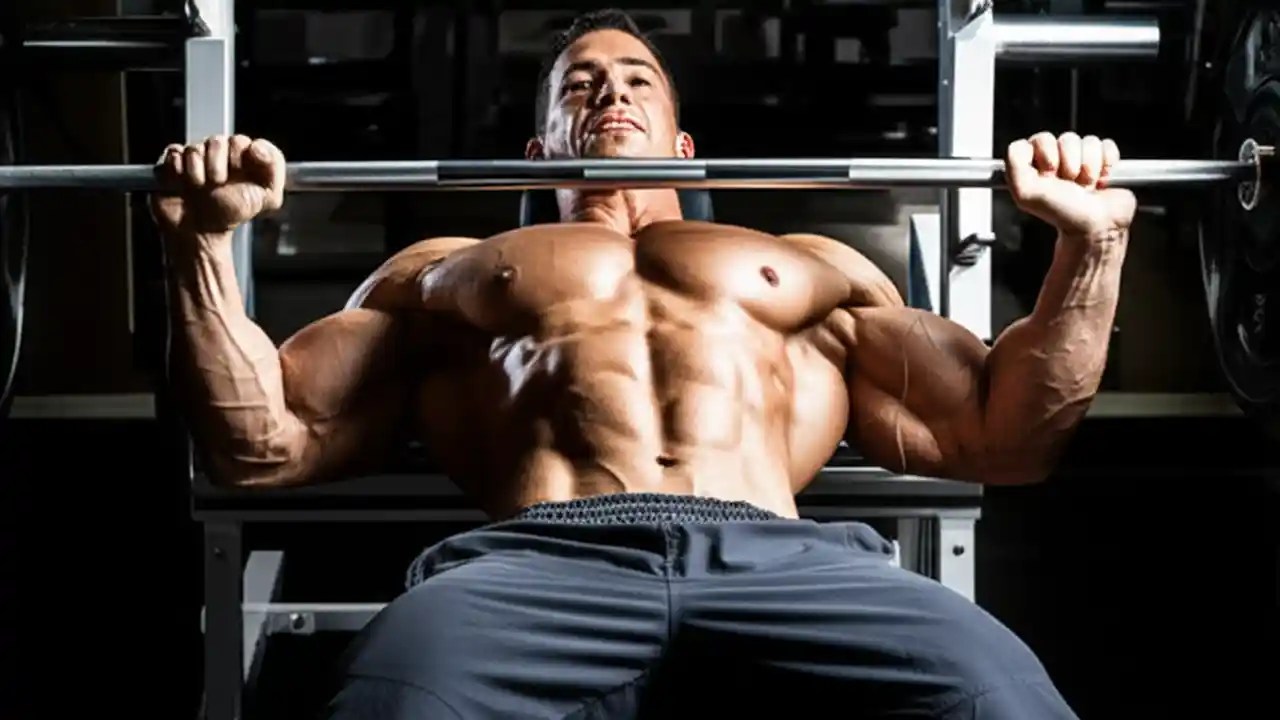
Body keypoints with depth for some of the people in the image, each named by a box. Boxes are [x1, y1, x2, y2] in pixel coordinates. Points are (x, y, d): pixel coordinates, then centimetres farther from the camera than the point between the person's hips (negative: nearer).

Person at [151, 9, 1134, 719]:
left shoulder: (811, 267, 35)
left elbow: (1002, 438, 27)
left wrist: (1091, 238, 16)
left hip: (781, 561, 1)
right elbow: (262, 443, 23)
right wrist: (204, 243, 11)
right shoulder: (443, 272, 34)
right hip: (537, 564, 0)